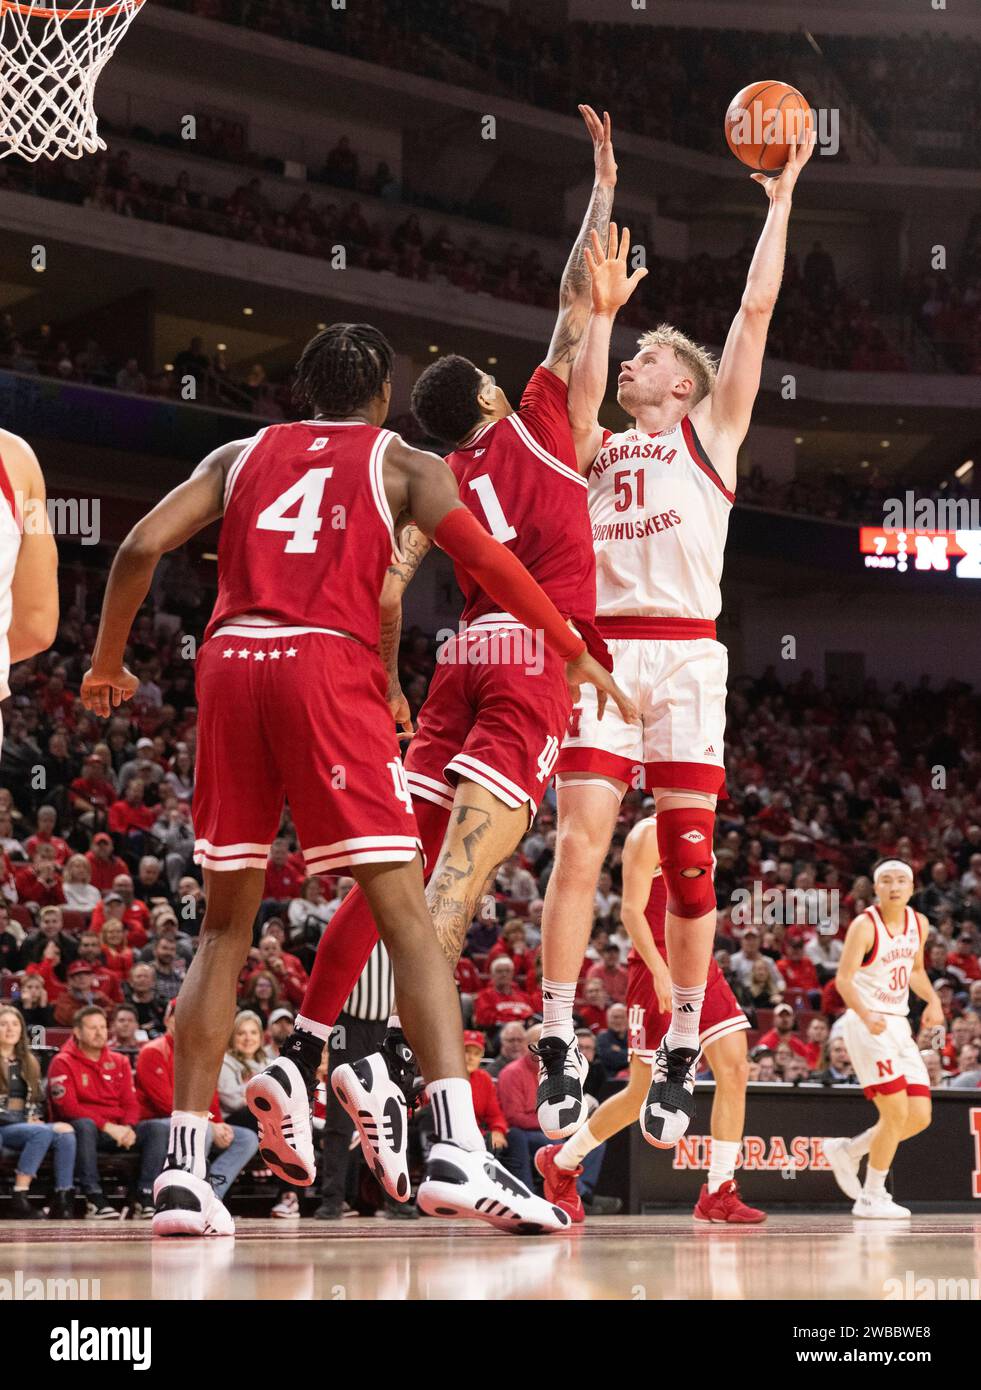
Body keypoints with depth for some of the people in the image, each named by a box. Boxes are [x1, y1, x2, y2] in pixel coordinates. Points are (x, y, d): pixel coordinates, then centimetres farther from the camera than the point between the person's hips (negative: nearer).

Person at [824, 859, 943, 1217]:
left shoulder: (919, 924, 8)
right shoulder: (864, 925, -13)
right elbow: (844, 979, -21)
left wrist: (933, 1001, 5)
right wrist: (865, 1015, -38)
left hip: (899, 1025, 7)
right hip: (867, 1024, -7)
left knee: (920, 1117, 4)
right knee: (896, 1112, -14)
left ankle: (847, 1151, 23)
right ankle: (872, 1197, 0)